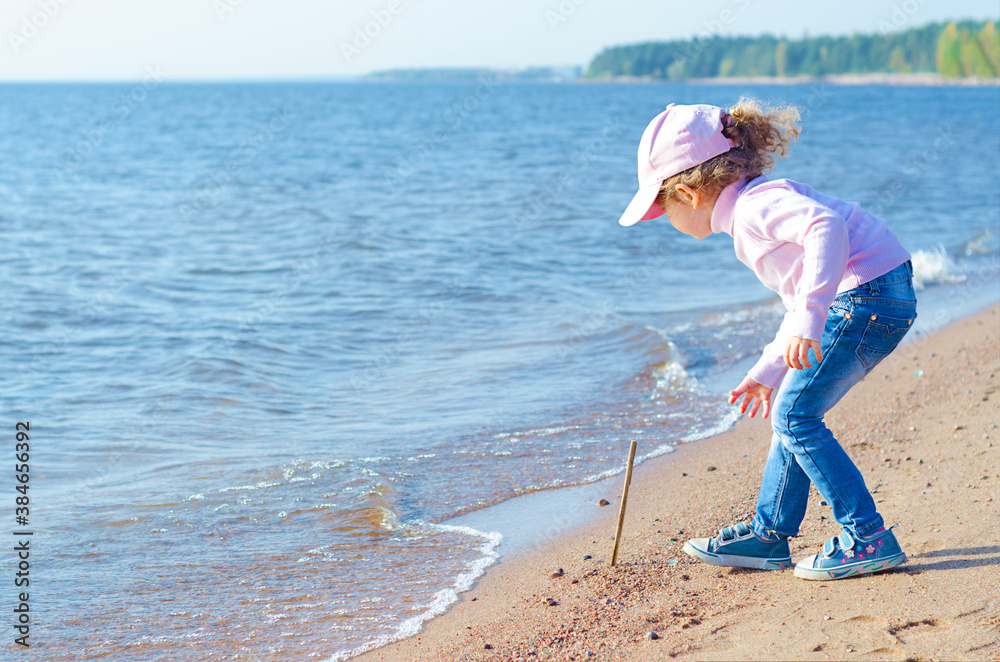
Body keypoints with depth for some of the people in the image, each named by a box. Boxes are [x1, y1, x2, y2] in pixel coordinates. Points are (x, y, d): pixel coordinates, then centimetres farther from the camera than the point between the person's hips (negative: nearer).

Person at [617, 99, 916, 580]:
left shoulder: (755, 206, -14)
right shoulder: (760, 205, 19)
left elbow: (826, 226, -33)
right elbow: (802, 298, 27)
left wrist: (808, 318, -39)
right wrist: (769, 372, 33)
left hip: (867, 295, -10)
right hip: (872, 300, 10)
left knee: (795, 417, -7)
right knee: (793, 414, 16)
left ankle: (868, 538, -5)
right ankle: (769, 534, 25)